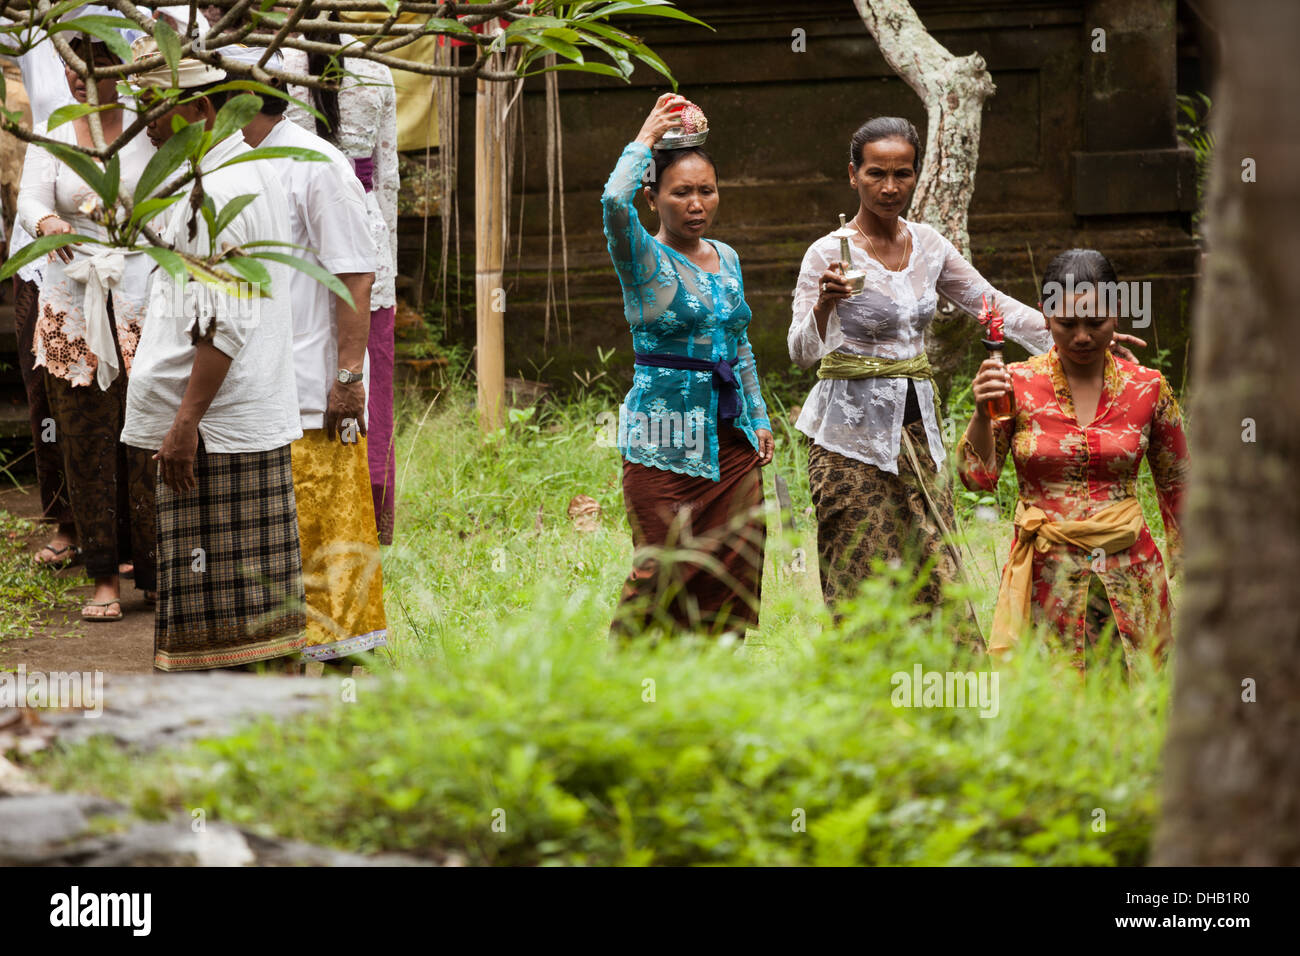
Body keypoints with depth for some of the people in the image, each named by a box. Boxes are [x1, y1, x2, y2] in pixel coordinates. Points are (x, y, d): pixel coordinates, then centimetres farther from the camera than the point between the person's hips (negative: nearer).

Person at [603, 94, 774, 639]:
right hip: (665, 442, -6)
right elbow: (615, 201, -27)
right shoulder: (644, 259, -5)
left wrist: (758, 417, 17)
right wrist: (647, 139, -14)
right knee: (662, 572, -9)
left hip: (730, 436, 6)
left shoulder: (727, 259, 14)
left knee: (736, 569, 2)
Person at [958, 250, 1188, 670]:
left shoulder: (1147, 387, 2)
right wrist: (982, 413, -20)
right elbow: (977, 477, -4)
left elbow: (1177, 484, 13)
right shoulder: (1018, 383, -1)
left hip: (1128, 575, 1)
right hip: (1046, 577, -1)